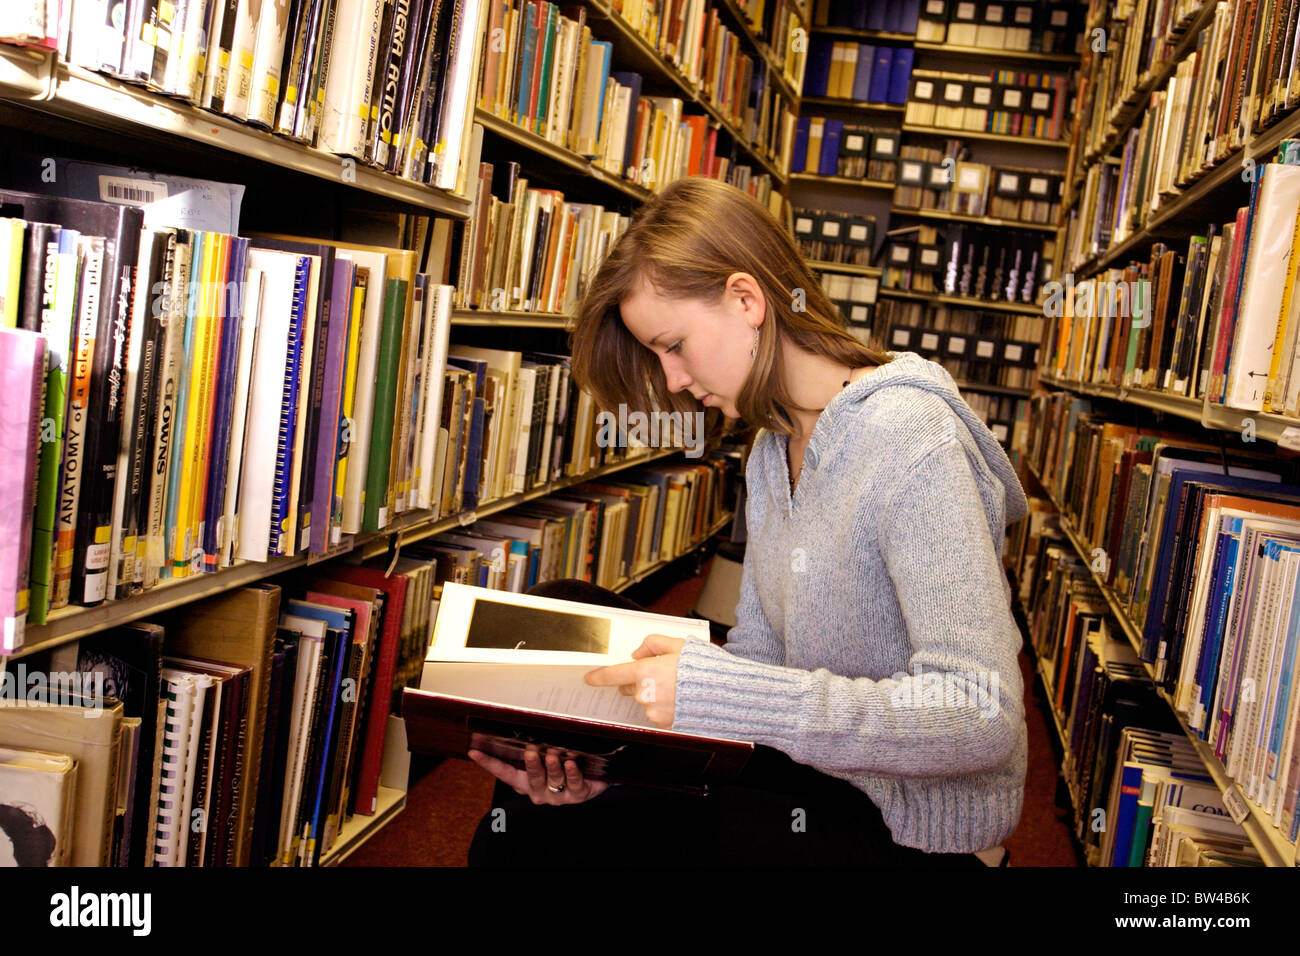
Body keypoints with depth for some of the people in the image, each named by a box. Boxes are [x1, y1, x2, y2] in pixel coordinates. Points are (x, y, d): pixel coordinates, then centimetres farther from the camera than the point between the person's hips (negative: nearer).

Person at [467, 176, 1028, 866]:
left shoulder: (907, 437, -23)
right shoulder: (771, 451, 7)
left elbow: (982, 719, -30)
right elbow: (758, 654, 3)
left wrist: (710, 690, -33)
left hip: (906, 831, -8)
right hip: (814, 763, 8)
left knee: (540, 824, -14)